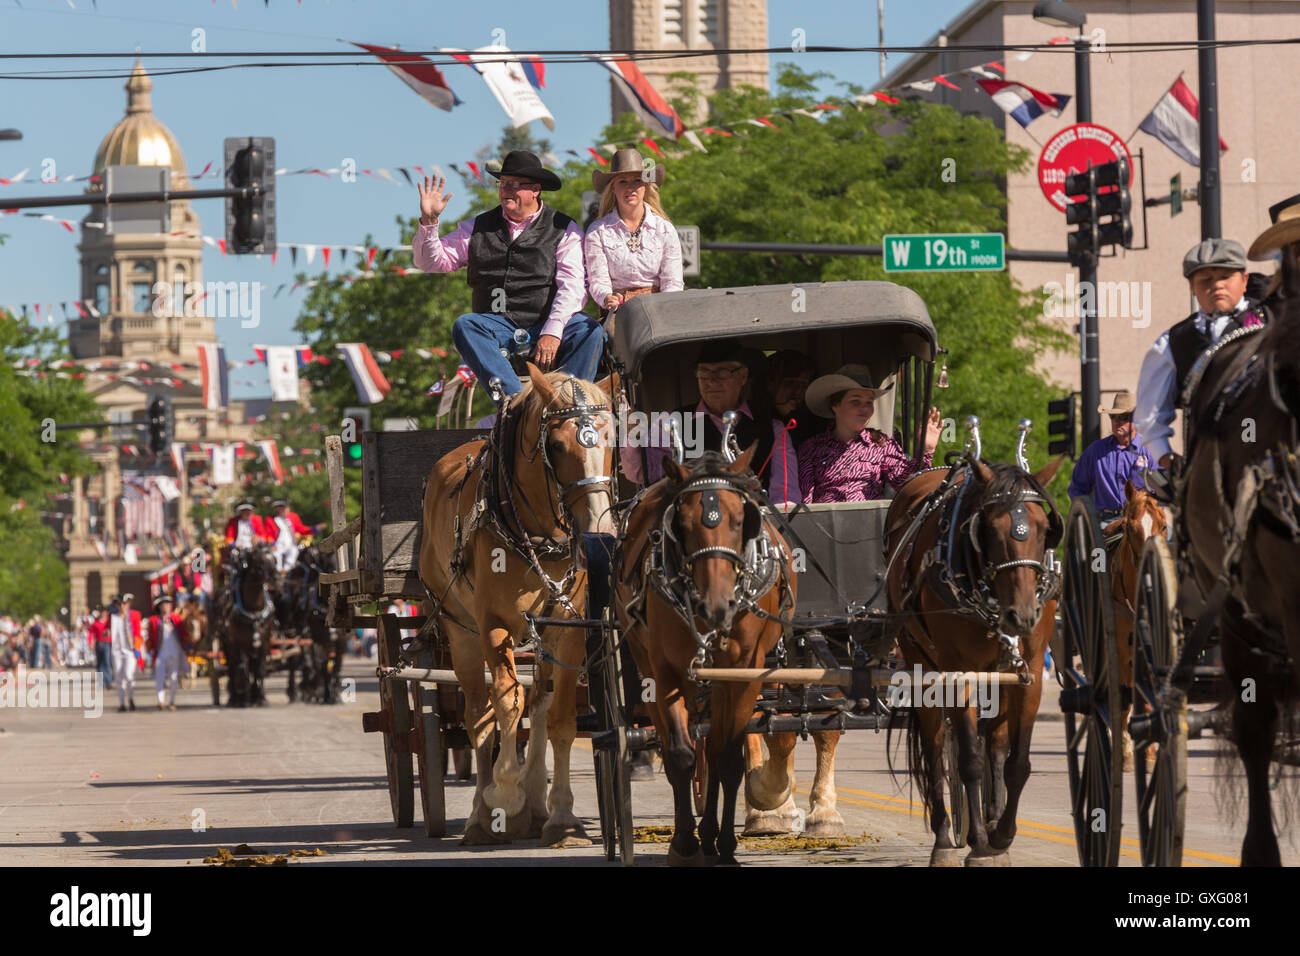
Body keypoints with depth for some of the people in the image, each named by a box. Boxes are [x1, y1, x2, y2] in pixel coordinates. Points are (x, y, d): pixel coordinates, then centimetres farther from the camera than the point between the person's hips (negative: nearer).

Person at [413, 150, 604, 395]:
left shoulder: (564, 230, 8)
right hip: (497, 324, 2)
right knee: (464, 326, -30)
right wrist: (428, 221, -2)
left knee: (591, 331, -30)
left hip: (545, 322, -2)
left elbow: (573, 286, -5)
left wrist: (552, 332, -20)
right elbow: (432, 262, 16)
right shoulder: (479, 227, 18)